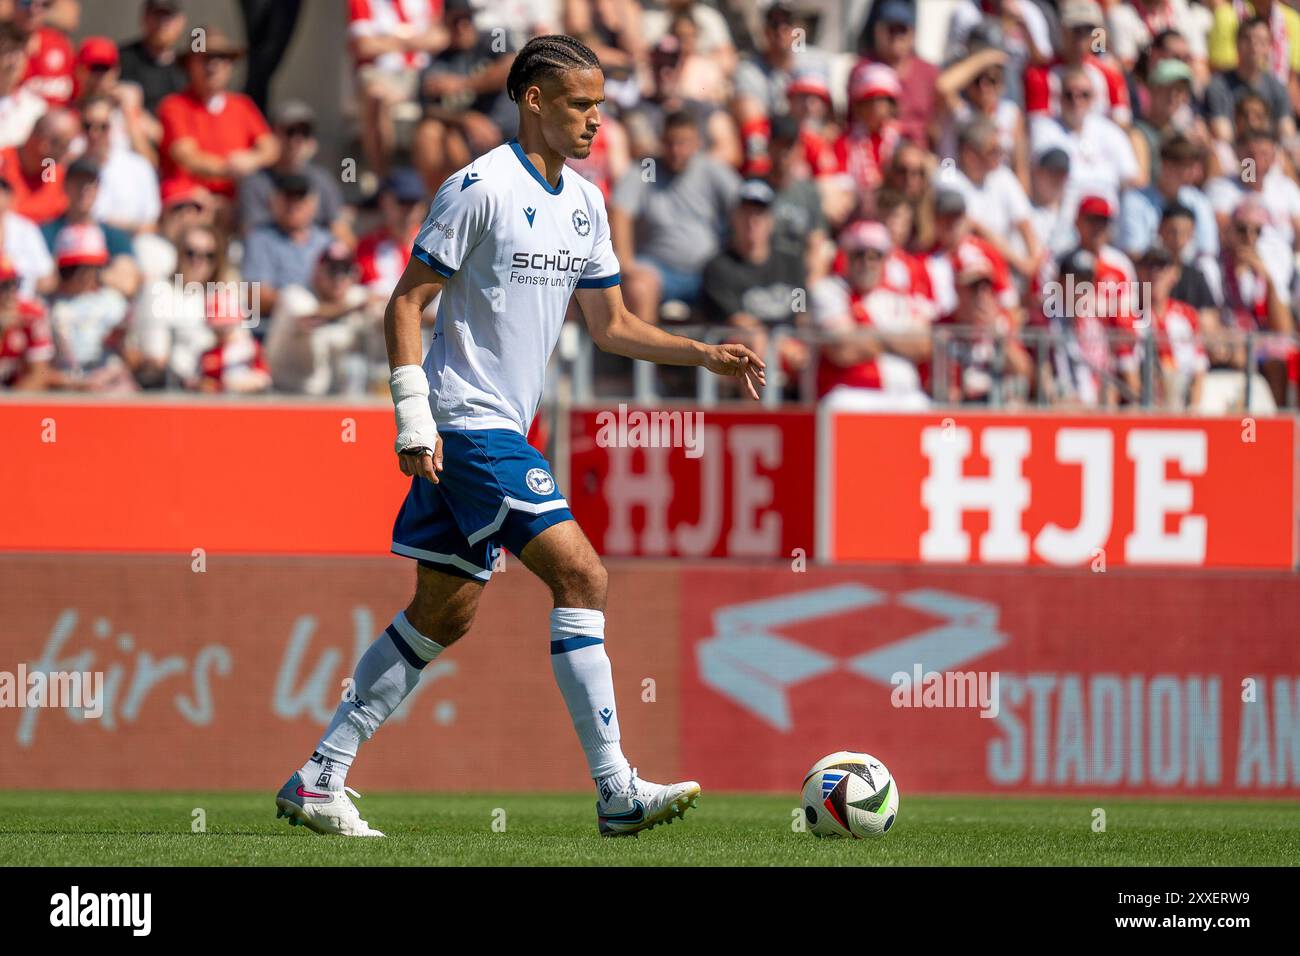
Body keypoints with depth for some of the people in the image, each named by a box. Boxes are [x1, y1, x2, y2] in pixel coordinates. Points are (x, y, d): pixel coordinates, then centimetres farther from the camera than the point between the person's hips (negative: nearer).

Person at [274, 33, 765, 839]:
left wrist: (706, 356, 8)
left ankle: (319, 782, 15)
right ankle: (616, 793, -16)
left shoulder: (584, 204, 13)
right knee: (581, 574, -15)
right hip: (469, 424, -9)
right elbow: (407, 302, -11)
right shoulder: (482, 188, -12)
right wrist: (415, 418, -17)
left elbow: (612, 326, 20)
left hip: (501, 431, 9)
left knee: (445, 615, 11)